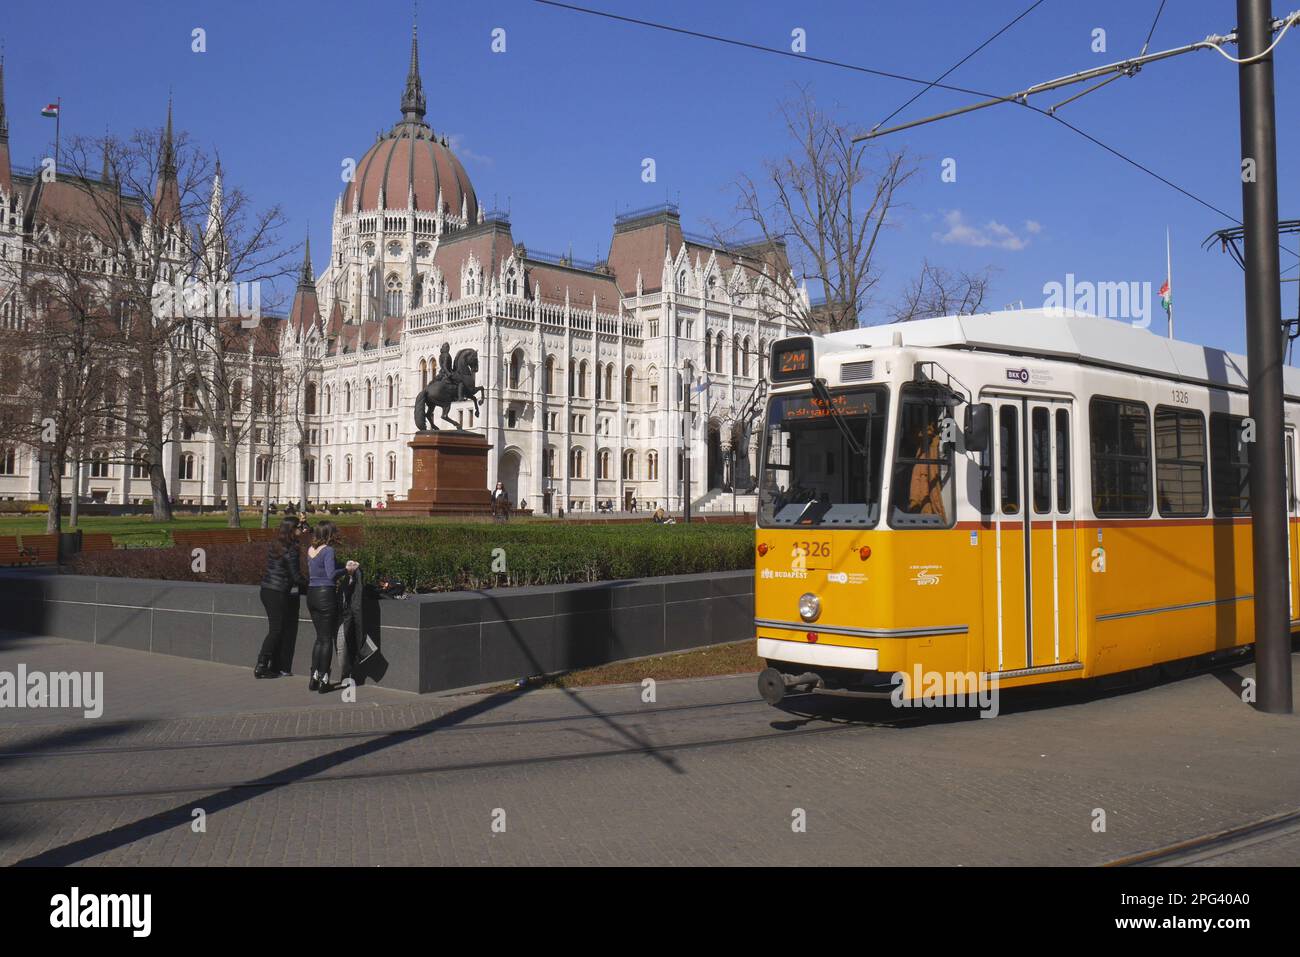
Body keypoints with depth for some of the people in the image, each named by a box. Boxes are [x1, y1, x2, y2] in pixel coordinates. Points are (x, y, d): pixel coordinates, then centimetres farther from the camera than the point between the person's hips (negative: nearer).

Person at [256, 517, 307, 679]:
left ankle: (274, 667, 13)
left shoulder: (274, 546, 10)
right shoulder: (290, 551, -14)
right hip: (278, 593, -8)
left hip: (266, 591, 8)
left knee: (275, 629, 11)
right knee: (276, 630, -2)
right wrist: (308, 584, 3)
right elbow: (296, 576, -13)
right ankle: (261, 666, -4)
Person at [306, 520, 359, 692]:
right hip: (326, 594, -7)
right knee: (327, 639, 2)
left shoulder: (310, 550, 11)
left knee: (320, 637, 17)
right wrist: (347, 570, -7)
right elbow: (331, 574, -22)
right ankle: (324, 680, 4)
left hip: (311, 594, 7)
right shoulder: (328, 550, -13)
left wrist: (345, 567, 13)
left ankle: (314, 678, 17)